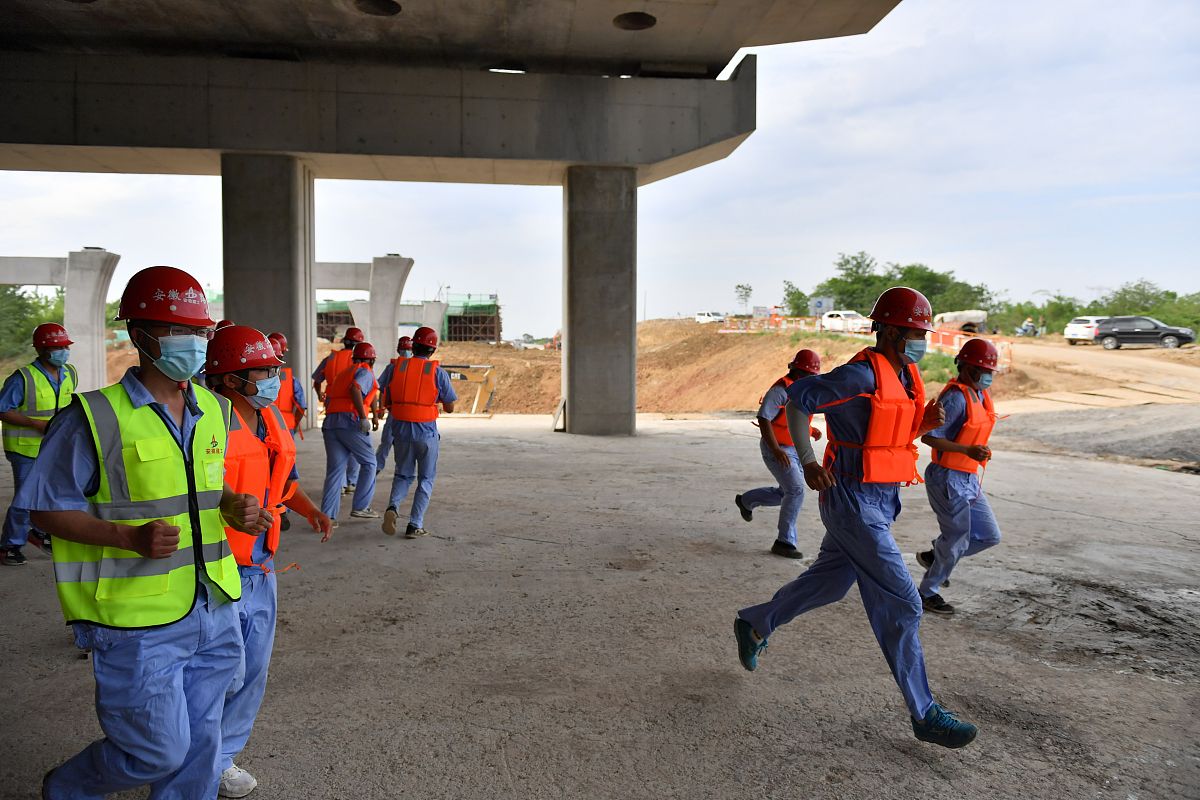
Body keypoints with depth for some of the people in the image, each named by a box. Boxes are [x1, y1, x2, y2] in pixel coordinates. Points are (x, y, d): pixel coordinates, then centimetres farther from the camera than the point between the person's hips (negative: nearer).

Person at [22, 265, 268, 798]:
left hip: (213, 612, 6)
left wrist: (233, 507, -2)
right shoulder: (96, 417, -12)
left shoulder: (212, 410, 6)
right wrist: (132, 537, -23)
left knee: (199, 744, 16)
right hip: (138, 622, -6)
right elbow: (47, 510, -7)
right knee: (158, 751, 7)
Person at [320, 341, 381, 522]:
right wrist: (364, 417, -19)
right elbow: (355, 389, -18)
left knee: (334, 470, 6)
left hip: (329, 422, 7)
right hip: (350, 421, -7)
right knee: (368, 463, 9)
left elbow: (328, 401, 26)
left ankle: (327, 516, -1)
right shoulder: (365, 372, 4)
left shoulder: (341, 374, 28)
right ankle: (360, 506, 8)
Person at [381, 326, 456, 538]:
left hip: (401, 430, 3)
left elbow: (387, 403, 8)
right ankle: (415, 525, 7)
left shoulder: (397, 368, 2)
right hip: (426, 432, -2)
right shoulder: (437, 372, -6)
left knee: (403, 474, 20)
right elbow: (449, 408, 0)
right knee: (426, 479, 13)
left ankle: (392, 507, -7)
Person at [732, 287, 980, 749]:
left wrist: (925, 423, -1)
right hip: (853, 505, -10)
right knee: (900, 603, -6)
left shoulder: (905, 377, 10)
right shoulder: (861, 375, -18)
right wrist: (808, 463, -19)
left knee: (828, 583, 21)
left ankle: (754, 625, 41)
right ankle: (924, 714, 7)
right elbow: (796, 399, -14)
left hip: (881, 502, 10)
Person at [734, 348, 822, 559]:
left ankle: (746, 500, 38)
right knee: (796, 490, -17)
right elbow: (763, 419, -23)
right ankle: (784, 542, -7)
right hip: (777, 450, -9)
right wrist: (776, 450, -29)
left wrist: (811, 431, 5)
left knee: (787, 493, 16)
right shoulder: (781, 389, -18)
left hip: (795, 449, 9)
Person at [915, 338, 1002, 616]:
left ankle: (934, 557, 29)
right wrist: (968, 450, -29)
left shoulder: (980, 394, 8)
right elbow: (928, 437, -23)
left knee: (990, 535, 13)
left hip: (969, 479, 9)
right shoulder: (955, 397, -20)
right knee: (958, 539, 1)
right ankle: (927, 592, 20)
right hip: (948, 478, -9)